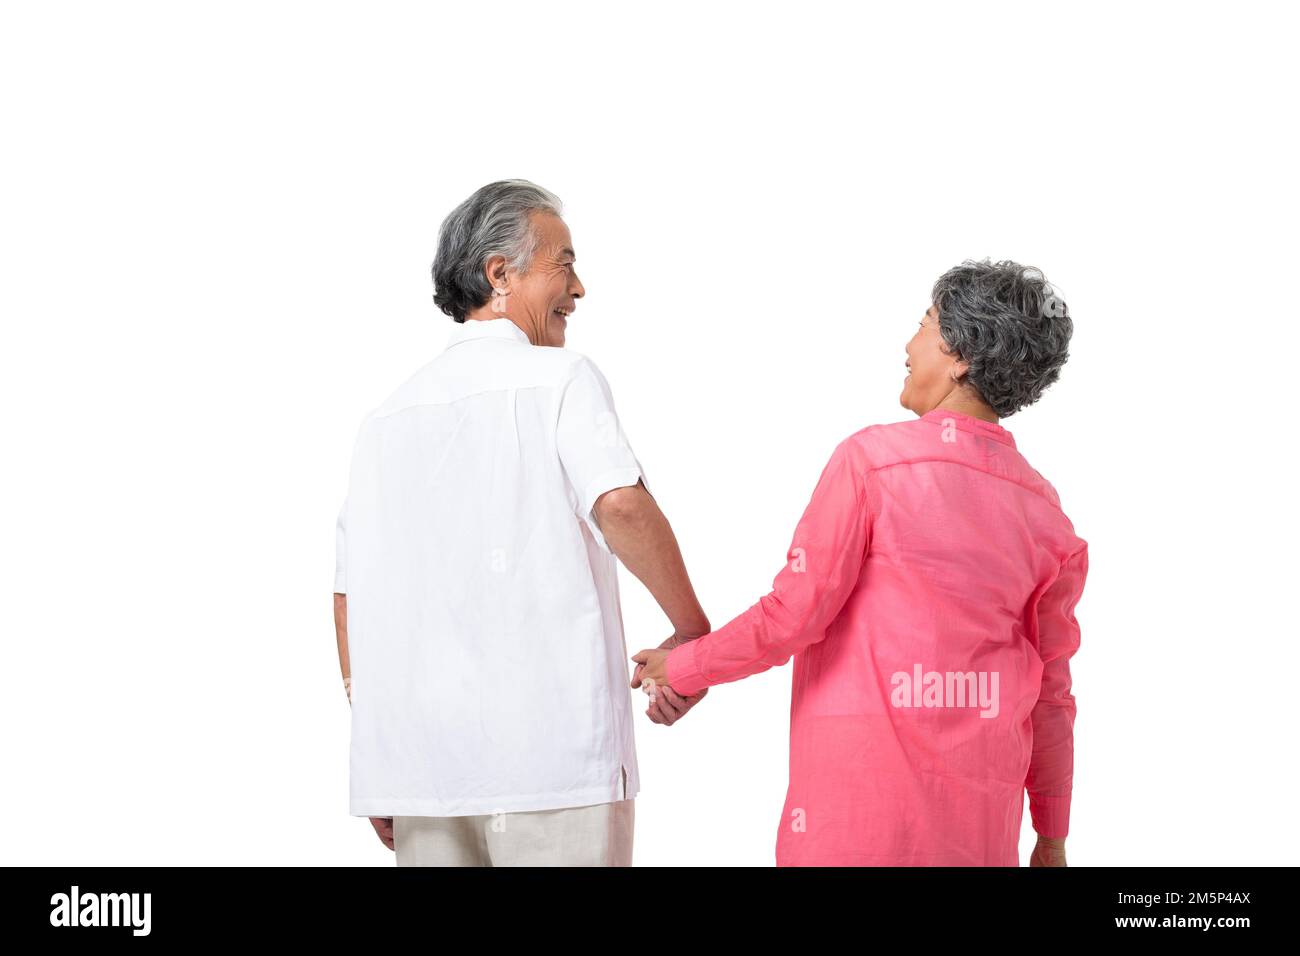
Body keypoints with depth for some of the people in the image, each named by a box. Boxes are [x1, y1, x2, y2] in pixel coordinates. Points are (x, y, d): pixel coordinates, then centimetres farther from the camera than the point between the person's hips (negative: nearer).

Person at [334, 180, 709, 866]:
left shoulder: (386, 415, 15)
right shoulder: (559, 378, -2)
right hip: (554, 755, -6)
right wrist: (692, 633, -6)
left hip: (416, 759, 6)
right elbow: (621, 505, -19)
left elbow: (350, 598, 14)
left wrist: (380, 753, 19)